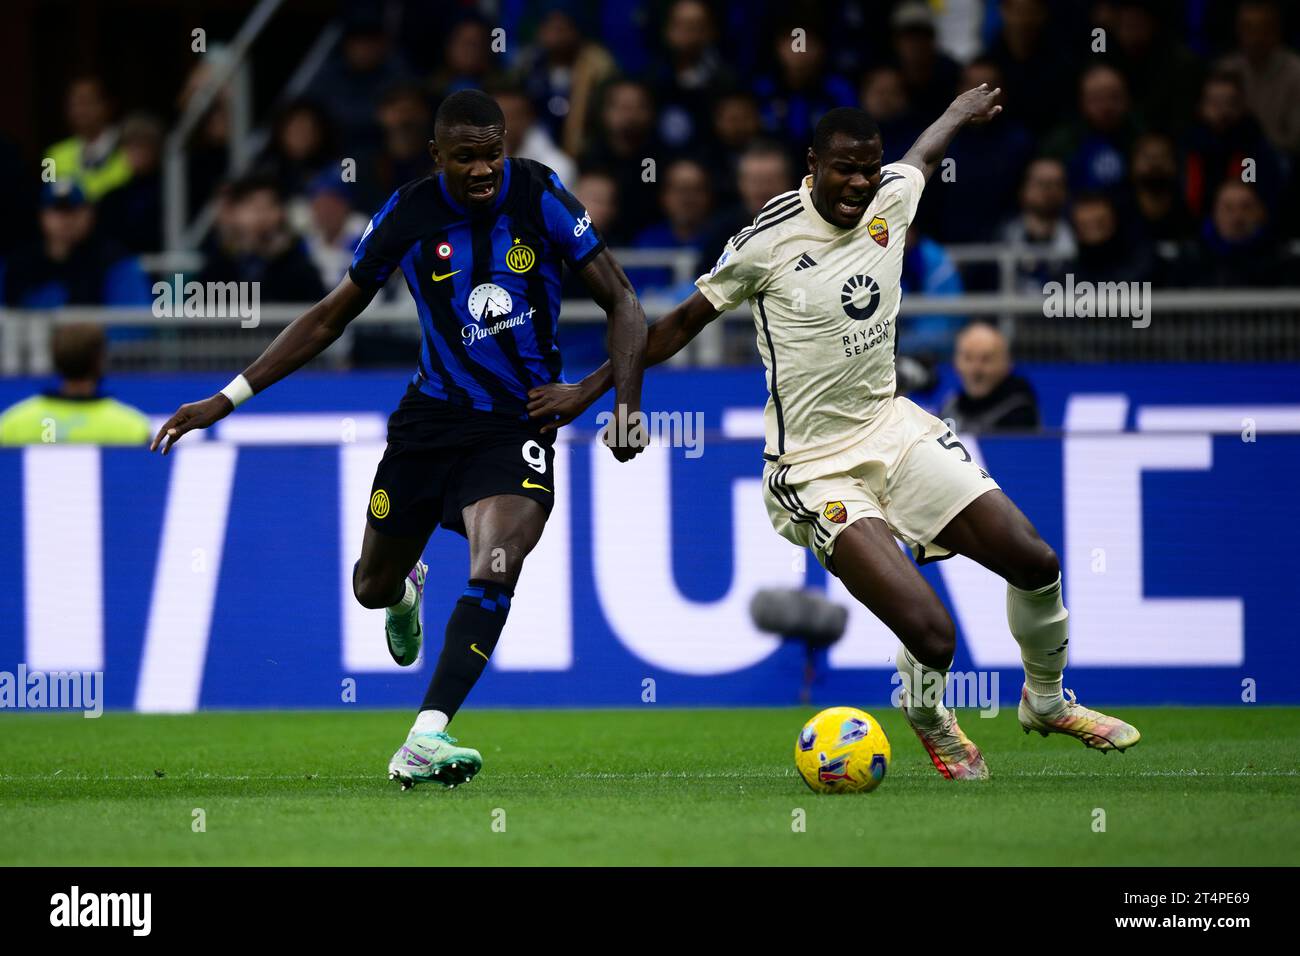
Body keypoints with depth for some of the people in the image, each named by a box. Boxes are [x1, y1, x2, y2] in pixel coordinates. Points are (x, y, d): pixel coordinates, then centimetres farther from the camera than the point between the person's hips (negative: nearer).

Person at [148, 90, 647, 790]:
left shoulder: (539, 197, -10)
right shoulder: (408, 215, -7)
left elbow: (619, 301, -4)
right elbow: (330, 318, 4)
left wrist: (625, 405, -17)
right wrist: (225, 400, 2)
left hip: (518, 426, -2)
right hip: (431, 417, 2)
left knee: (496, 566, -27)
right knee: (372, 587, 13)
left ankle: (422, 745, -30)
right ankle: (405, 588, 54)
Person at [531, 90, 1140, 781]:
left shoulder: (891, 200, 0)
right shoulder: (768, 240, -14)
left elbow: (922, 156, 26)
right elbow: (684, 321, 0)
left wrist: (961, 111, 47)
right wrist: (588, 389, 4)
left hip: (892, 427, 6)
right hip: (817, 470, -6)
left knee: (1035, 562, -1)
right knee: (930, 632, -21)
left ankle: (1046, 703, 29)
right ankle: (929, 720, 15)